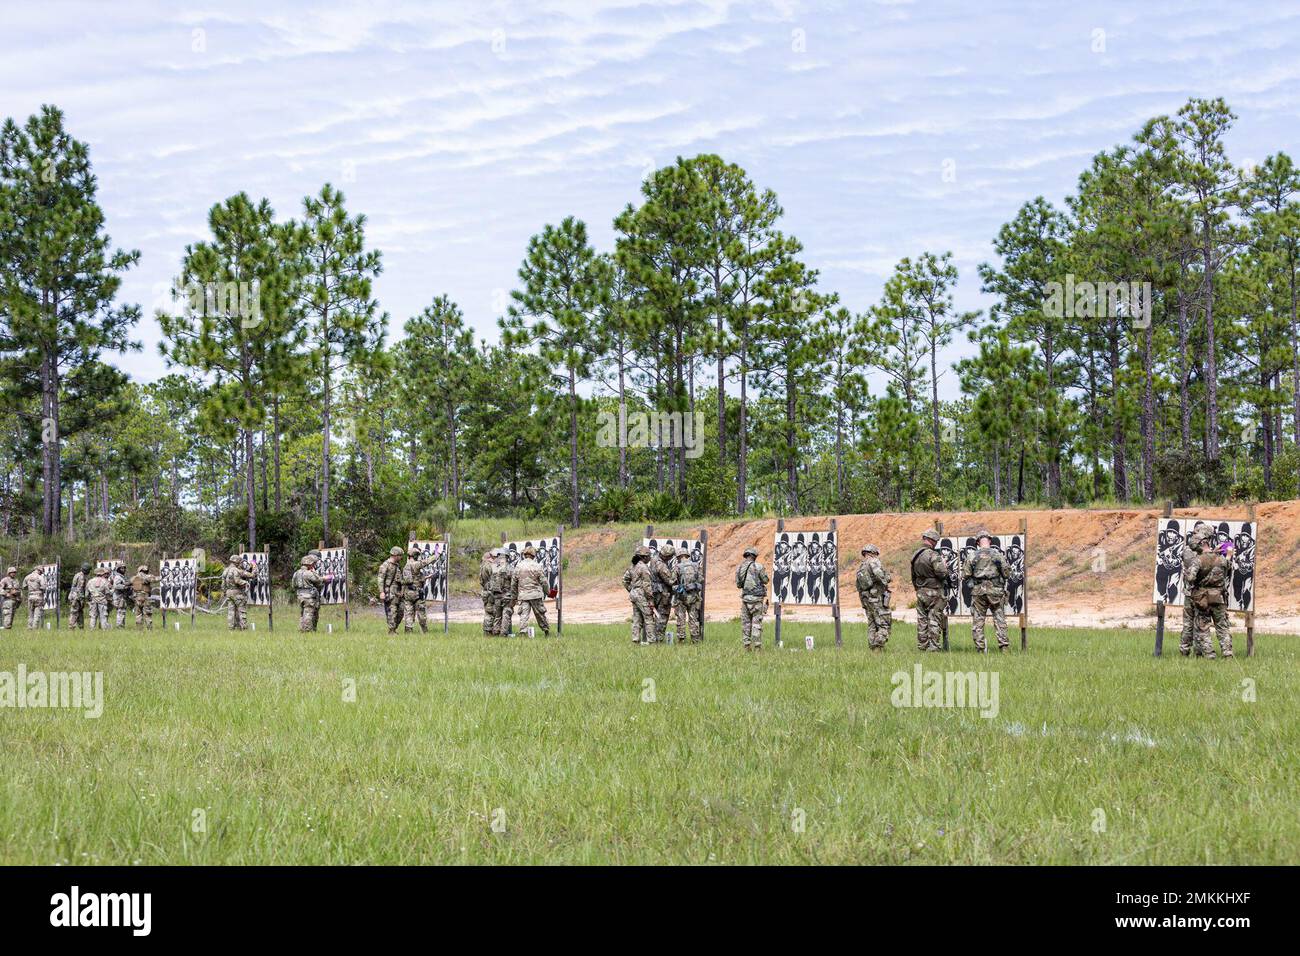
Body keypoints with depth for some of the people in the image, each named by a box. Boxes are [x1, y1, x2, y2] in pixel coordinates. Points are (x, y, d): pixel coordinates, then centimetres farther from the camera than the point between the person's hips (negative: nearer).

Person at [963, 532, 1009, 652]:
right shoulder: (998, 554, -2)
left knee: (977, 620, 6)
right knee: (999, 618, 7)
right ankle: (1003, 646, 1)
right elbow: (1007, 573, 0)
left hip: (978, 591, 0)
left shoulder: (972, 555, 0)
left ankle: (980, 647, 3)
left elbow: (966, 574, 1)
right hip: (995, 590, 0)